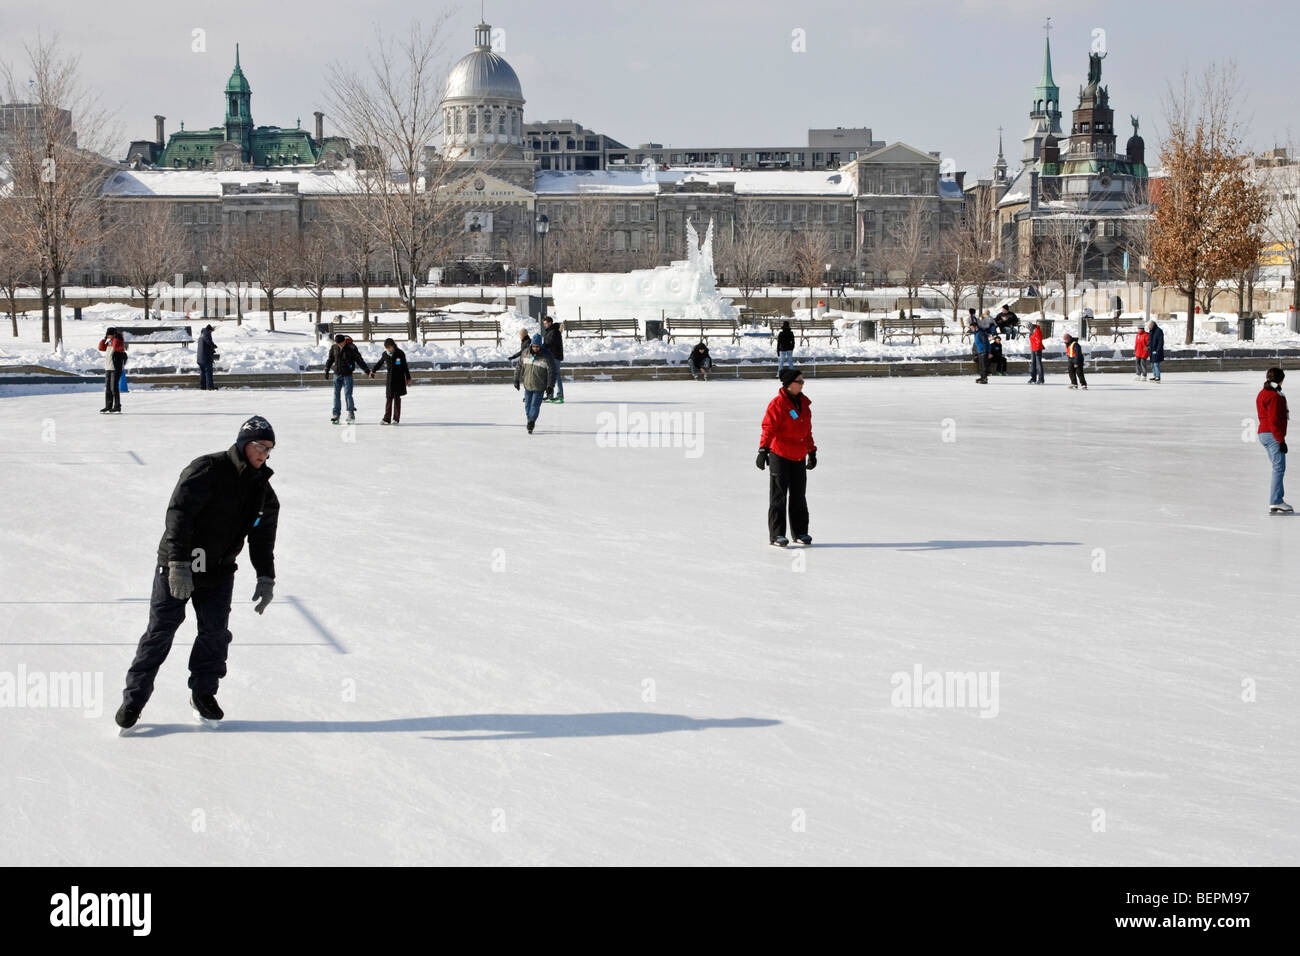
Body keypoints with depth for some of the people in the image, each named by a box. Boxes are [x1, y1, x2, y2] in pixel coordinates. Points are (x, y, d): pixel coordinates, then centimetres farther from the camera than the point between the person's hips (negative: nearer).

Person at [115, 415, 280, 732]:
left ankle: (203, 693, 22)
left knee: (215, 632, 2)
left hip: (219, 572, 6)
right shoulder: (207, 470, -19)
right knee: (160, 631, -2)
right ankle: (134, 698, 6)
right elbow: (178, 514, -25)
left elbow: (263, 536, 12)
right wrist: (179, 563, -30)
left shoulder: (262, 488, 3)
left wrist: (266, 578, 5)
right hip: (176, 567, -5)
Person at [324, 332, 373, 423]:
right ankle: (336, 414, 12)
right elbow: (330, 359, 16)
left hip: (347, 375, -4)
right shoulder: (334, 348, 2)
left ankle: (351, 413, -5)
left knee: (348, 394, -10)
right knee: (336, 394, 5)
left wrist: (368, 371, -9)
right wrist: (327, 370, 12)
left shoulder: (351, 349, -10)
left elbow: (360, 361, -6)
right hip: (337, 374, 4)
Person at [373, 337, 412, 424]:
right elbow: (379, 363, 20)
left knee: (397, 398, 1)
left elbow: (405, 366, -2)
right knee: (389, 398, 1)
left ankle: (396, 419, 5)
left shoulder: (400, 353, -7)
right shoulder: (385, 354, 3)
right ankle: (387, 419, 3)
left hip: (399, 379, -3)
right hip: (390, 379, 3)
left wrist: (408, 378, 0)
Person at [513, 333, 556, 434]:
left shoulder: (546, 356, -14)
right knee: (527, 405, 13)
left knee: (535, 405, -8)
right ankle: (530, 421, 30)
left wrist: (550, 386, -14)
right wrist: (517, 380, 11)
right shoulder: (525, 354, -2)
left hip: (539, 387, -4)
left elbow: (551, 371, -11)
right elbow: (519, 367, 10)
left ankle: (531, 422, 0)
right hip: (527, 385, 4)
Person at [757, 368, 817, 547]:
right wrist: (763, 450, -23)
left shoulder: (804, 403, 12)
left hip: (799, 458, 7)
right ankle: (776, 534, 1)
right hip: (779, 456, -7)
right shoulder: (777, 404, -11)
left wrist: (812, 451, 23)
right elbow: (769, 428, -15)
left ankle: (800, 532, 21)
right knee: (778, 495, -3)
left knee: (799, 495, 12)